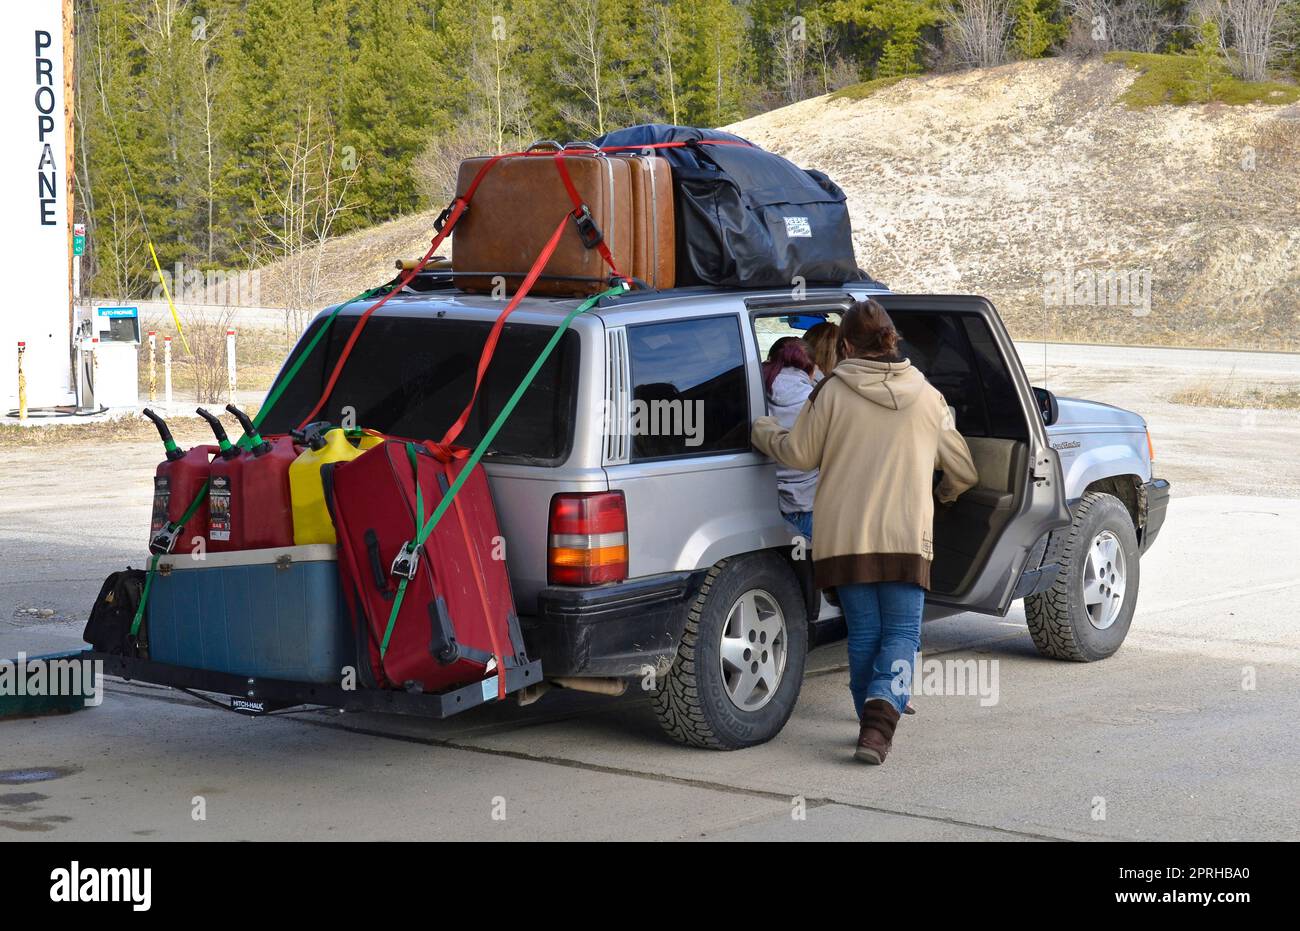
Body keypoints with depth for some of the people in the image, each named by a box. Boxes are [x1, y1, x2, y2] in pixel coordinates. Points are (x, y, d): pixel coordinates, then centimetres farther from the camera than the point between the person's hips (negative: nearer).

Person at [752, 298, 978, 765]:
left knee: (864, 633, 11)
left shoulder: (832, 391, -3)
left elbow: (799, 454, 3)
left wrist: (763, 430, 23)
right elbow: (963, 468, 17)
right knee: (902, 634, 3)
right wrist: (947, 493, 40)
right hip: (908, 536, 0)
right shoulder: (927, 396, 7)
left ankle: (873, 726, 16)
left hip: (845, 535, 0)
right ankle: (880, 719, -18)